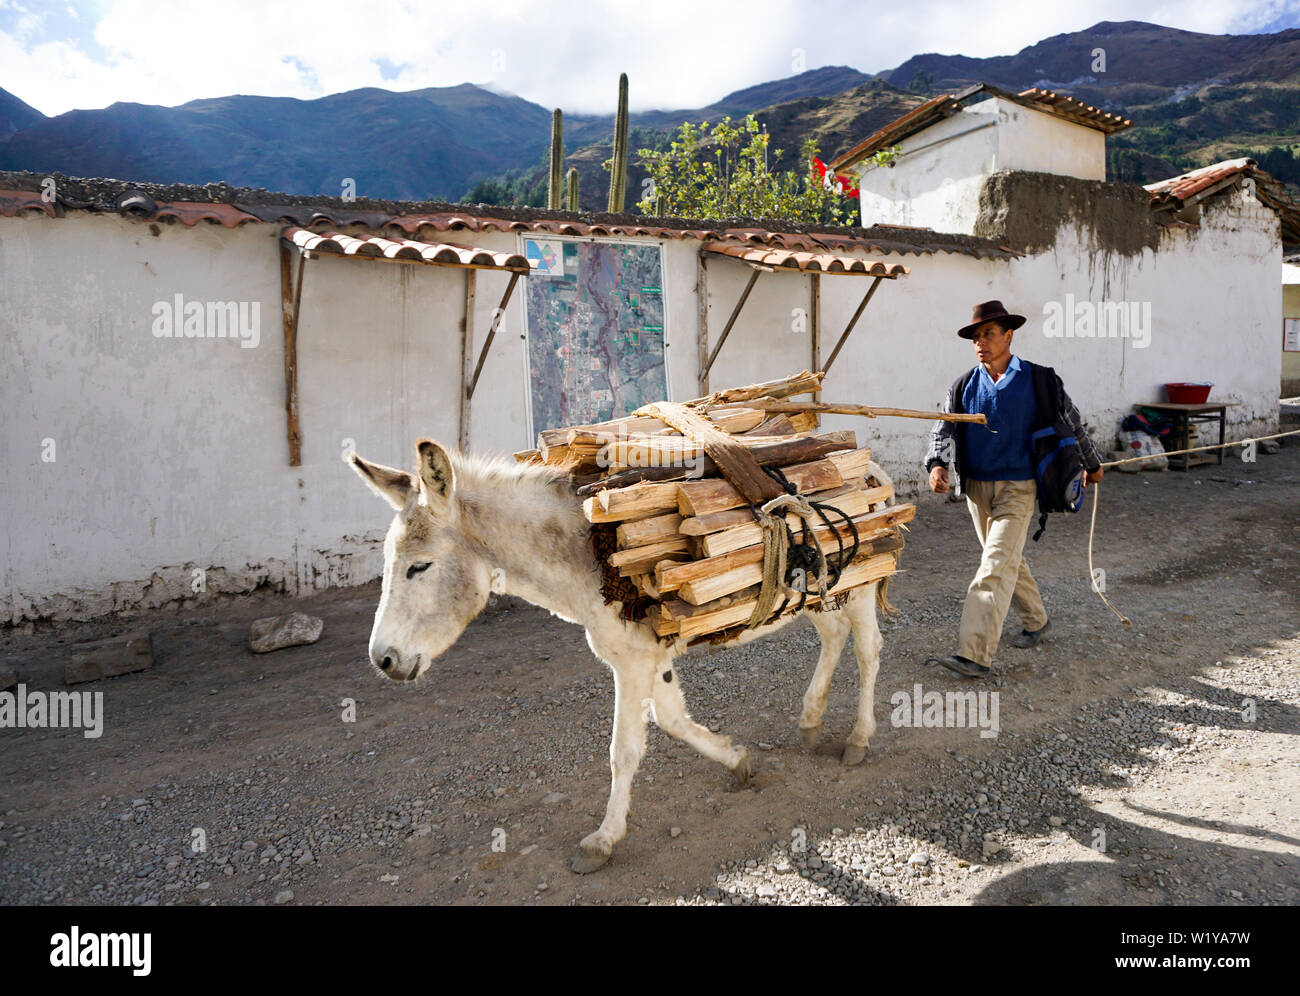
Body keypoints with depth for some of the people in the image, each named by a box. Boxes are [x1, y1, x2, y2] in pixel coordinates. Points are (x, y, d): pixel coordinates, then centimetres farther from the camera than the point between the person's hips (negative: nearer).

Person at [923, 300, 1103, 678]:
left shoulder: (1038, 380, -2)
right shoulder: (964, 385, 6)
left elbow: (1071, 423, 11)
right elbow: (945, 428, -5)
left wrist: (1092, 464, 22)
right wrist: (938, 464, -25)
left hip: (1017, 488, -5)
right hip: (976, 487, 5)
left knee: (995, 567, -14)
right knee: (1009, 561, 18)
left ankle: (974, 654, -20)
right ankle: (1036, 621, 40)